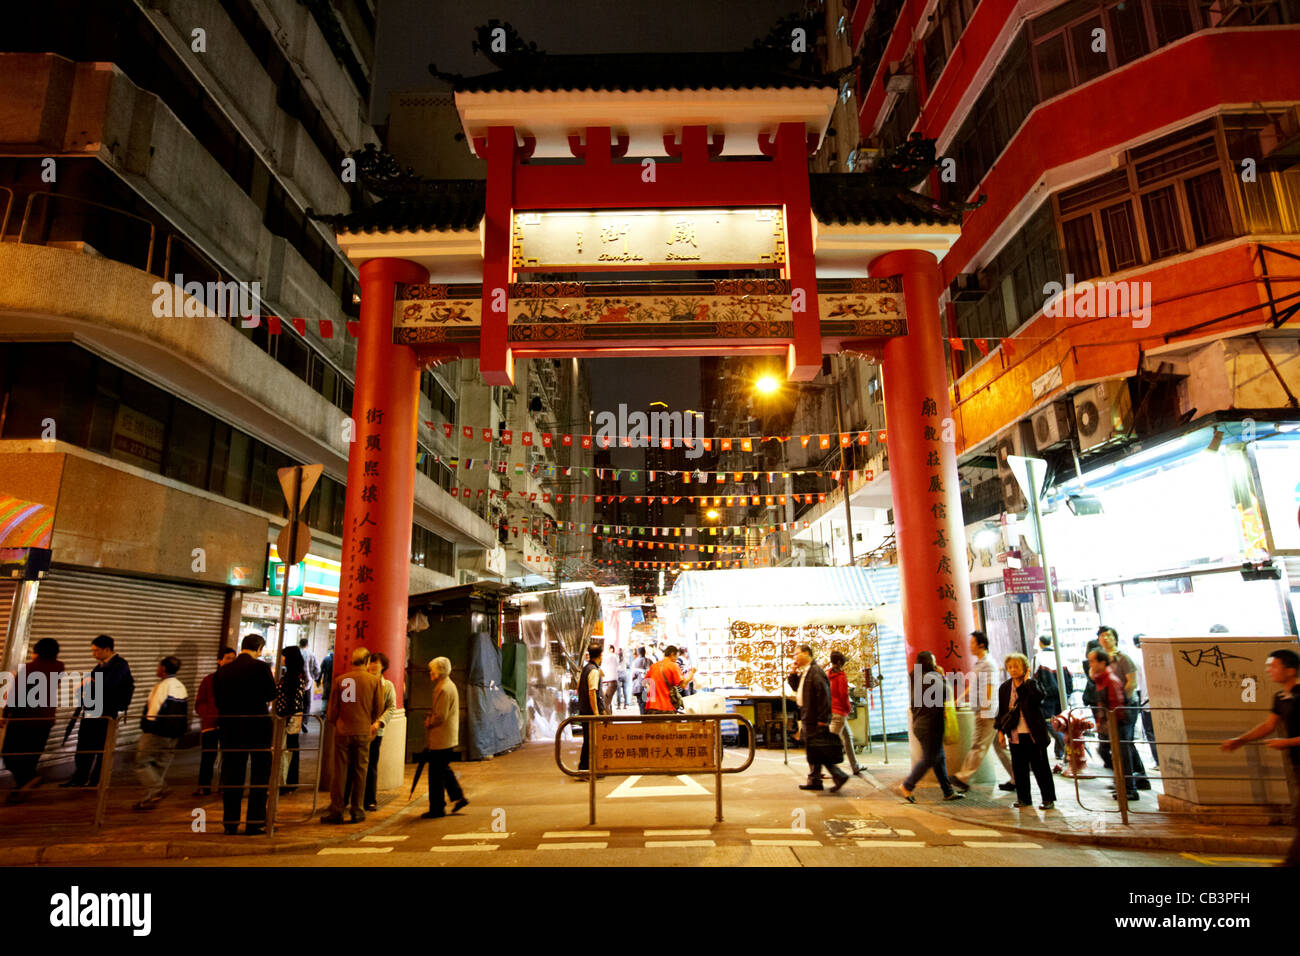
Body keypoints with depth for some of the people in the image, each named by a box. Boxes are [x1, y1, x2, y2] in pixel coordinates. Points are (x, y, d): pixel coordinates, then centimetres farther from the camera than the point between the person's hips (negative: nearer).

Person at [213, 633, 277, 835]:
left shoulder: (223, 670, 3)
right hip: (258, 727, -4)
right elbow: (271, 695, -11)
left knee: (231, 777, 13)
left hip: (230, 728, 4)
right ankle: (255, 823, 8)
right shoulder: (261, 667, -11)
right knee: (260, 776, 7)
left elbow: (218, 700, 6)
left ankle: (230, 824, 18)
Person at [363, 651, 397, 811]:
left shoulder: (387, 685, 6)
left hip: (375, 731, 1)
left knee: (372, 766, 8)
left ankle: (371, 800, 16)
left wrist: (379, 722, -15)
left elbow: (392, 707, -1)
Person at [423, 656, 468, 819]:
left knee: (436, 773, -1)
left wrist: (428, 724, -4)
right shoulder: (449, 686, 13)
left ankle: (437, 808, 7)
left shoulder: (444, 689, -20)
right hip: (448, 738, 10)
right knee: (444, 769, 19)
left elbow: (440, 717, -21)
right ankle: (459, 797, 21)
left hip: (441, 739, -10)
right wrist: (430, 719, 8)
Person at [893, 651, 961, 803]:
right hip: (930, 726, -10)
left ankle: (948, 791, 20)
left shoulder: (916, 679, 12)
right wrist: (942, 677, -2)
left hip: (920, 724, 10)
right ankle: (906, 787, 0)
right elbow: (945, 694, -16)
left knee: (939, 758, 14)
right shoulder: (931, 678, -18)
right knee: (928, 760, -3)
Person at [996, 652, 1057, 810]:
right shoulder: (1004, 688, 7)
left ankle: (1048, 798, 16)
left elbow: (1038, 698, -25)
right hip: (1015, 736, 4)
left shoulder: (1032, 684, -4)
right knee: (1019, 767, 9)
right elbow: (1002, 711, 13)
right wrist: (1001, 730, 8)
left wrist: (1025, 682, -19)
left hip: (1034, 734, -4)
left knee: (1040, 767, 4)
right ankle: (1024, 798, 20)